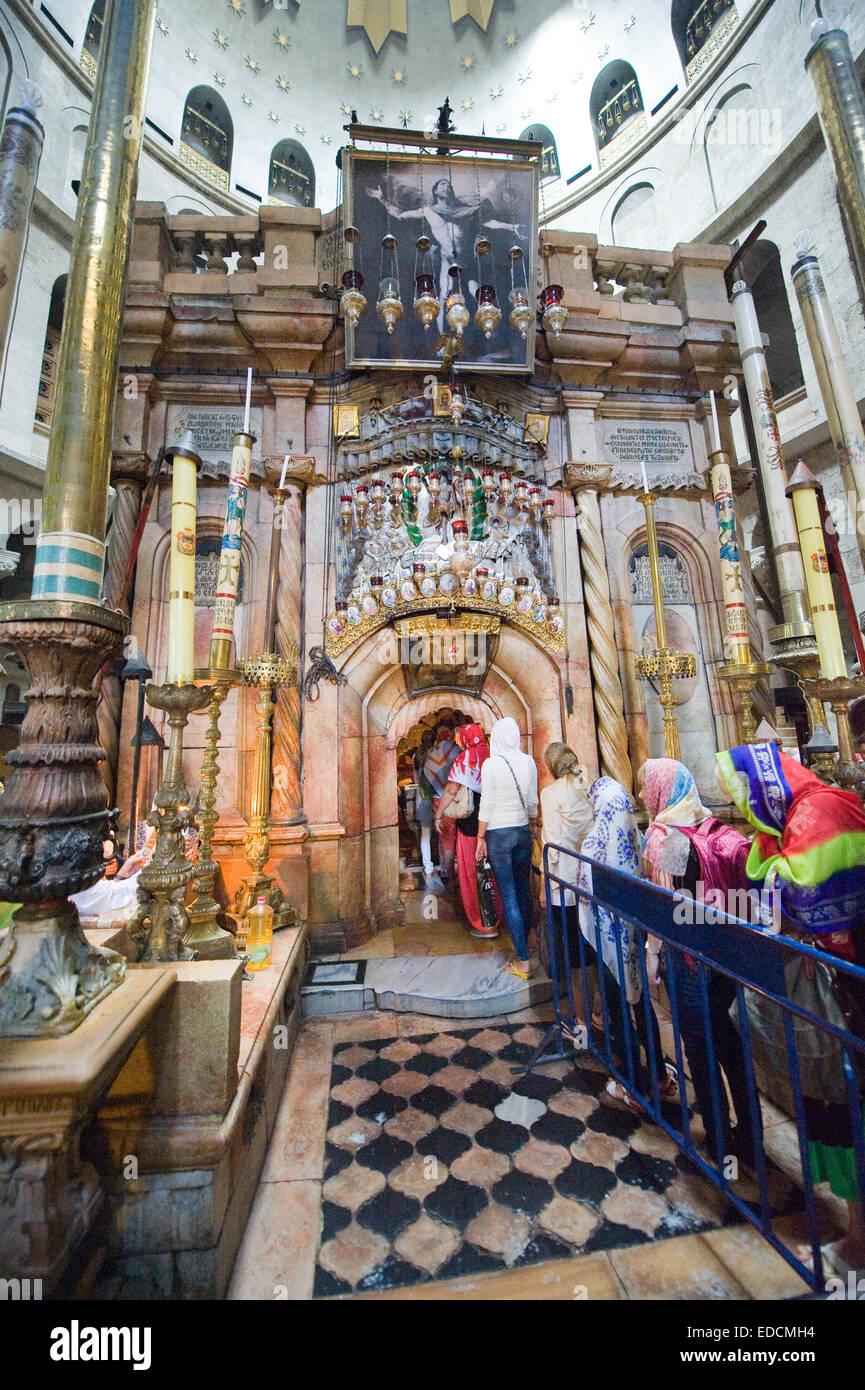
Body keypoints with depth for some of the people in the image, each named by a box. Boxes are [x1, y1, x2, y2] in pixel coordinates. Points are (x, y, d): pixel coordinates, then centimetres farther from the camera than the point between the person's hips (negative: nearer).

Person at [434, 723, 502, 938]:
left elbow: (450, 791, -13)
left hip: (471, 822, -5)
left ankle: (483, 925, 16)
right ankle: (496, 919, 31)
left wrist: (439, 815, -2)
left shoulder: (464, 759, -12)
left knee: (473, 873, 8)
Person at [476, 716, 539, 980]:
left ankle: (522, 961, 8)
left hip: (498, 834, -4)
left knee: (508, 894, 2)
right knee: (523, 890, 17)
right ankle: (523, 943, 33)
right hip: (523, 832, 5)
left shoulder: (490, 764, -14)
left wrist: (480, 838, -3)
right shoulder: (528, 762, -2)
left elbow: (486, 804, -12)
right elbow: (533, 801, 5)